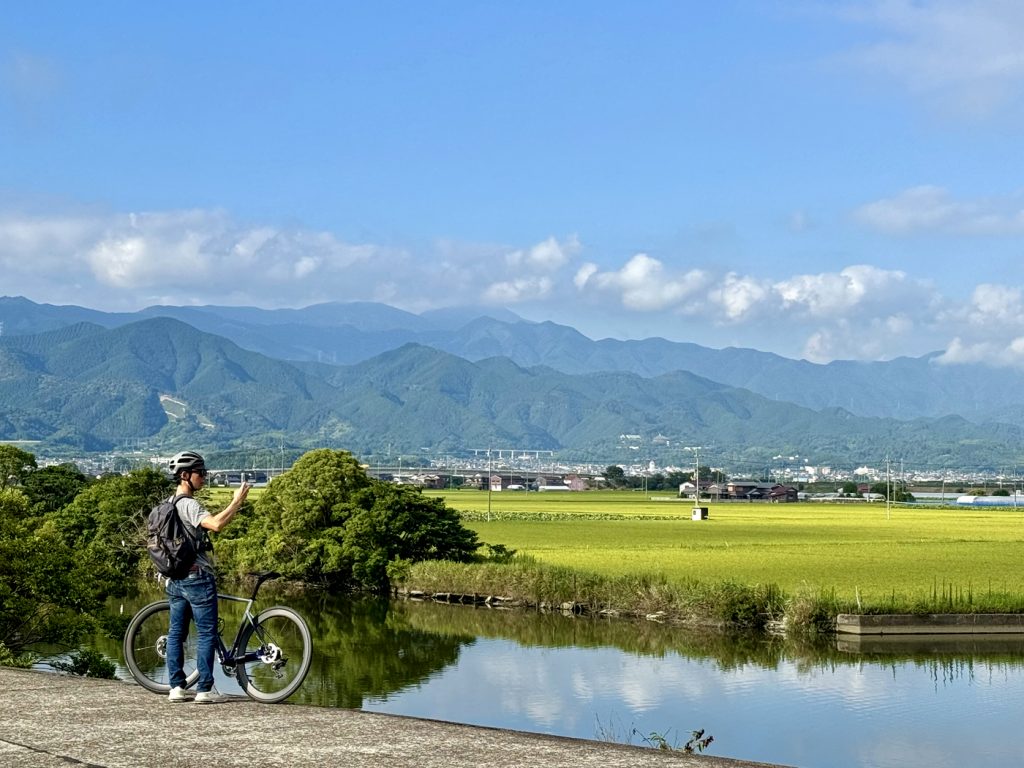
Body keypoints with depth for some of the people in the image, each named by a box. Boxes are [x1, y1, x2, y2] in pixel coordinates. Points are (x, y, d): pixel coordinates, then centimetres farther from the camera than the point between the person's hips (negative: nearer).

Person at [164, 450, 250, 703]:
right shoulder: (189, 505, -16)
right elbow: (216, 524, -33)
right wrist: (237, 501, -26)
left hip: (175, 579, 9)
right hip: (197, 577, -9)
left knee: (176, 633, 9)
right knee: (207, 634, -4)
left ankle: (176, 687, 10)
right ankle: (204, 689, -5)